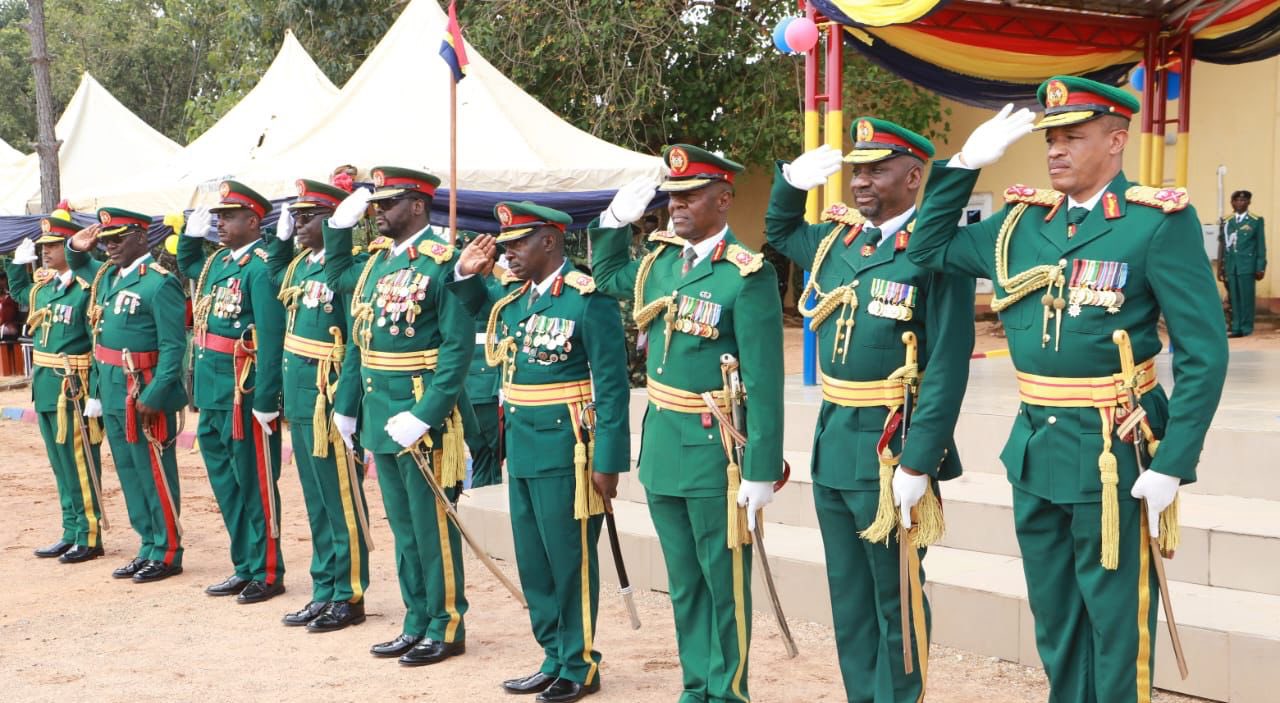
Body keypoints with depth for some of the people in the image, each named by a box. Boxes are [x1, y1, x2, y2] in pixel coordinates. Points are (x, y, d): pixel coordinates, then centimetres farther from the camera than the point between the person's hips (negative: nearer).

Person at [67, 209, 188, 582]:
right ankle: (148, 548, 24)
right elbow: (78, 266, 34)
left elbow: (173, 347, -19)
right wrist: (77, 246, 11)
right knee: (129, 473, 14)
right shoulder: (107, 275, 11)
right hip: (112, 391, 9)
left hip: (143, 393, -9)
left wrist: (154, 396, -24)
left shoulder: (160, 283, -15)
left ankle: (168, 554, 9)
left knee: (155, 474, 0)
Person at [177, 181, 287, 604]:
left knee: (255, 484, 1)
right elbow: (186, 265, 37)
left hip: (244, 390, -9)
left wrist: (266, 402, -24)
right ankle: (245, 567, 27)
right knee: (224, 480, 15)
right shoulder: (218, 261, 11)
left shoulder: (261, 267, -15)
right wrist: (193, 233, 17)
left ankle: (267, 574, 12)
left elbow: (272, 340, -22)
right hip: (212, 390, 9)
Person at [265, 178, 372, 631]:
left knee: (341, 502, 1)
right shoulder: (301, 263, 10)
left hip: (329, 398, -9)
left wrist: (346, 407, -25)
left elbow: (358, 344, -21)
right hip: (300, 399, 9)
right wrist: (280, 235, 18)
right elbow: (274, 277, 34)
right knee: (316, 502, 15)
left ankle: (349, 597, 11)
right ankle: (324, 592, 24)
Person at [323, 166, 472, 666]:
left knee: (431, 526, 1)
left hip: (422, 417, -8)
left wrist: (424, 415, -24)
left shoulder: (442, 262, -15)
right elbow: (337, 277, 32)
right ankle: (417, 623, 26)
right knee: (403, 526, 15)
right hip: (380, 415, 8)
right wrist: (340, 224, 16)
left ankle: (447, 628, 14)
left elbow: (459, 345, -20)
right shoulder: (377, 258, 10)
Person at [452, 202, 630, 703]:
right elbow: (468, 306, 29)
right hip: (521, 449, 8)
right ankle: (554, 660, 28)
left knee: (570, 561, 3)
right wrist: (467, 273, 8)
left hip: (565, 452, -8)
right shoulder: (510, 292, 7)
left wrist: (608, 462, -17)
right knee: (533, 562, 15)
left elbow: (612, 387, -15)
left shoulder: (588, 299, -14)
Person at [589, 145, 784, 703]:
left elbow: (763, 381, -17)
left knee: (723, 581, 6)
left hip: (712, 451, -7)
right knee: (683, 582, 17)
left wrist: (761, 470, -19)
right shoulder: (659, 262, 7)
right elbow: (606, 276, 29)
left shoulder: (747, 276, -15)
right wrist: (616, 220, 12)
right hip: (661, 447, 7)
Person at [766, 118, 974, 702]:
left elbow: (947, 370, -17)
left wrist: (918, 465, -21)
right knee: (848, 598, 16)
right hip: (831, 443, 7)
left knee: (896, 600, 5)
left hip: (890, 451, -7)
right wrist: (792, 181, 11)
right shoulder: (834, 240, 9)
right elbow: (779, 231, 31)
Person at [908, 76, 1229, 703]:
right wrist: (964, 163, 5)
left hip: (1113, 457, -6)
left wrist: (1171, 466, -16)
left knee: (1117, 626, 5)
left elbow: (1203, 353, -12)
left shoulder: (1159, 221, -11)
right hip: (1034, 447, 6)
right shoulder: (1021, 219, 7)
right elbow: (928, 250, 15)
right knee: (1054, 621, 18)